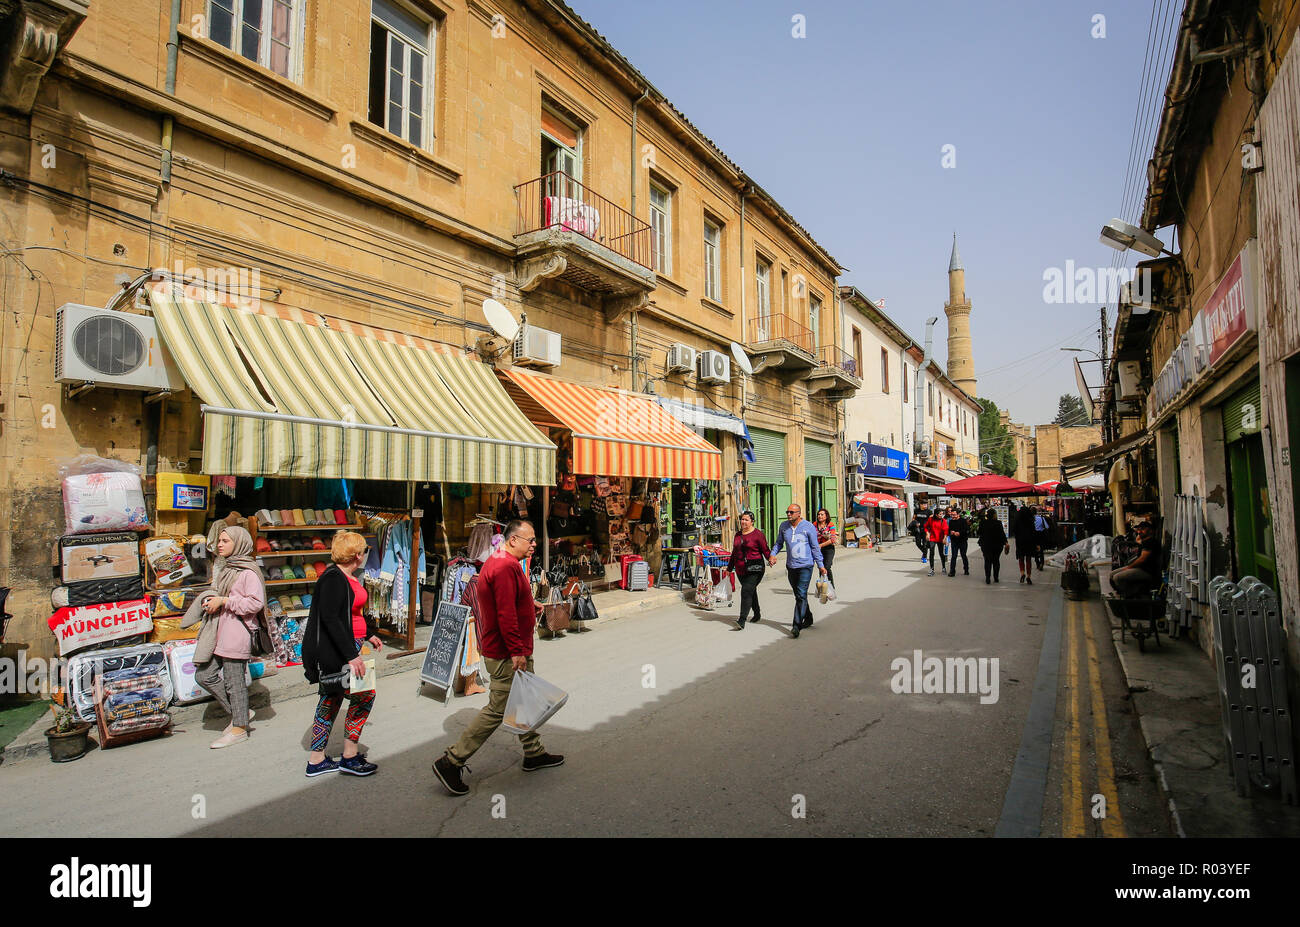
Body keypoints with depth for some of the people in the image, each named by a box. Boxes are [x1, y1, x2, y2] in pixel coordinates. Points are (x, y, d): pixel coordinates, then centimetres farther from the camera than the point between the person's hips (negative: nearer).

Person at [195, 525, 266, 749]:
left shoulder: (248, 571, -13)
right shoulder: (223, 567, 16)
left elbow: (255, 603, -20)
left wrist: (224, 601, -18)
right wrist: (211, 601, 8)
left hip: (236, 632, -9)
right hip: (218, 632, 10)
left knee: (234, 680, -1)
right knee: (204, 675, 9)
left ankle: (239, 728, 13)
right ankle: (239, 713, 23)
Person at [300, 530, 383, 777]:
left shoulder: (348, 577, 11)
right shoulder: (333, 578, -18)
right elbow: (330, 618, -25)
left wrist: (369, 634, 31)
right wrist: (352, 655, -28)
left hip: (347, 647, 10)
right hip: (334, 652, -10)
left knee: (332, 698, 14)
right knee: (364, 695, -6)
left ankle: (316, 761, 24)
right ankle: (349, 757, 6)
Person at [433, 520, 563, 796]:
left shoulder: (498, 562, 13)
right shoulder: (506, 567, -22)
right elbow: (505, 613, -27)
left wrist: (528, 604, 14)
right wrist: (517, 651, -25)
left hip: (513, 651, 11)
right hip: (507, 656, -11)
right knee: (497, 710, -4)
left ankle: (534, 754, 33)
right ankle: (451, 762, 6)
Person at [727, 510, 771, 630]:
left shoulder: (758, 534, -5)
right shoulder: (738, 534, 14)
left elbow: (765, 550, -4)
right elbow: (734, 552, 23)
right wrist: (730, 567, 26)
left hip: (754, 569, -6)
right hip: (741, 569, 7)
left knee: (746, 591, -15)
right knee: (751, 592, 17)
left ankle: (742, 621, -19)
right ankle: (757, 614, 36)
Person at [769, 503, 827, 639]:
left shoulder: (808, 527, -7)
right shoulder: (784, 527, 4)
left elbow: (815, 547, -1)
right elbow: (779, 543, 16)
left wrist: (821, 565, 0)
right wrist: (773, 554, -2)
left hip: (805, 566, -5)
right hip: (791, 566, 5)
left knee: (801, 596, -11)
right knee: (798, 595, 16)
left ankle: (796, 626, -10)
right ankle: (808, 618, 36)